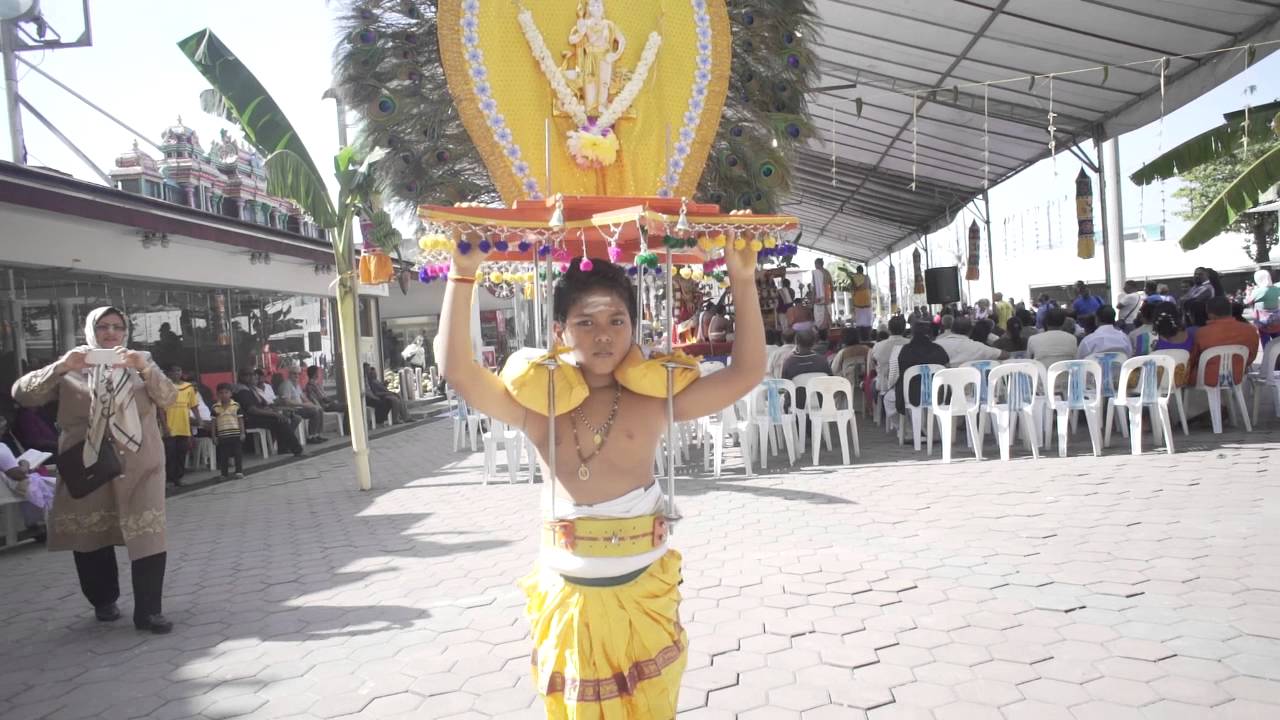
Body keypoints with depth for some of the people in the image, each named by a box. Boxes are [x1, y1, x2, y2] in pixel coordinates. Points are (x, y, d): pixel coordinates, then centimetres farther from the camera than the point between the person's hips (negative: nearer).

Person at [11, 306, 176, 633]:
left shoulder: (141, 363, 9)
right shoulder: (71, 368, 7)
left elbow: (169, 398, -5)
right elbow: (22, 393, -3)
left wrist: (145, 368, -23)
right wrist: (60, 367, -19)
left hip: (138, 463, 0)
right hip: (86, 465, 1)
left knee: (147, 534, -9)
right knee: (91, 536, 8)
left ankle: (148, 610, -5)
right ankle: (103, 601, 28)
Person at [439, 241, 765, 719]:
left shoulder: (652, 400, -5)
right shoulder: (540, 404, -4)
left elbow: (746, 373, -9)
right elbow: (459, 372, -15)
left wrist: (742, 283, -16)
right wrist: (463, 275, -21)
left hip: (644, 590, 0)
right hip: (568, 593, 1)